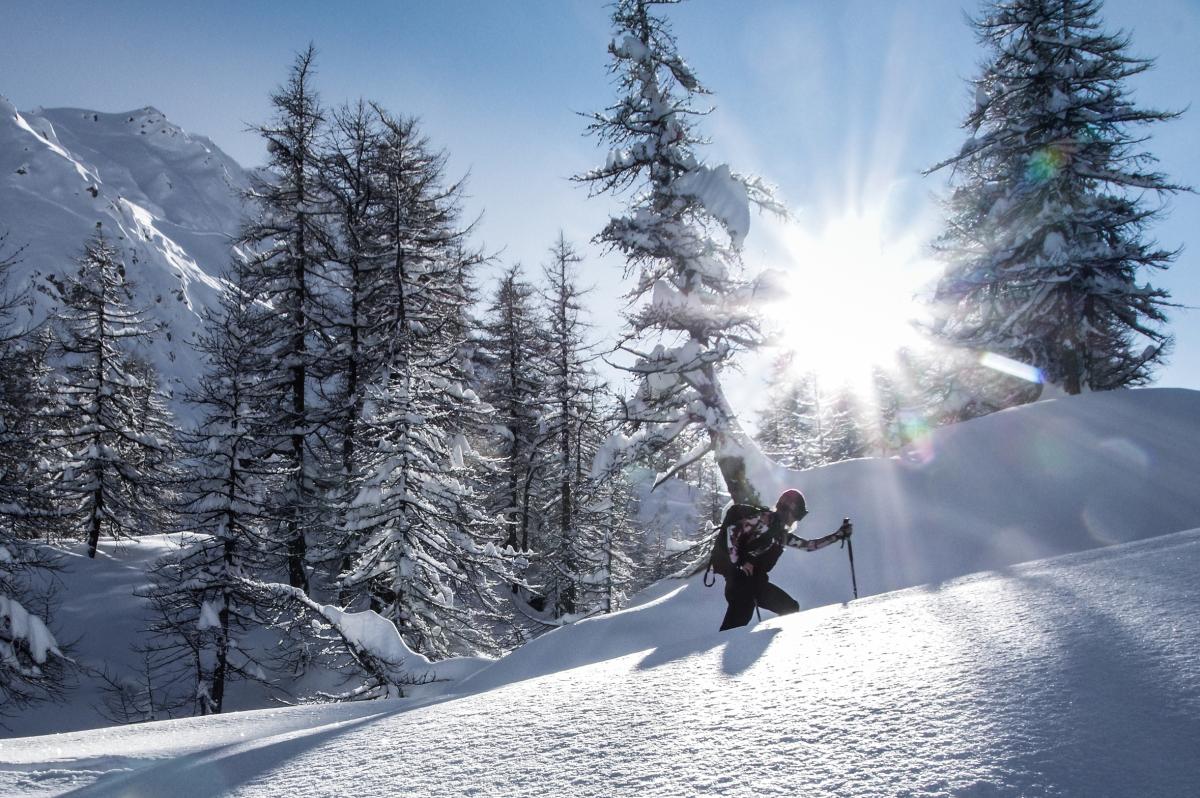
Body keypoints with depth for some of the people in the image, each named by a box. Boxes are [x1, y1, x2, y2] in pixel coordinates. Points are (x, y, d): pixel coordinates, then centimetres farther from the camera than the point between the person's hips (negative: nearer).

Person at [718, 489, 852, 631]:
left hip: (757, 582, 9)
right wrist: (737, 562, -18)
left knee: (791, 609, 12)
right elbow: (732, 529, -15)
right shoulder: (764, 519, -6)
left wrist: (839, 535, 24)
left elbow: (808, 545, 26)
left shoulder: (781, 535, 19)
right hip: (740, 576, -9)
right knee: (739, 619, -23)